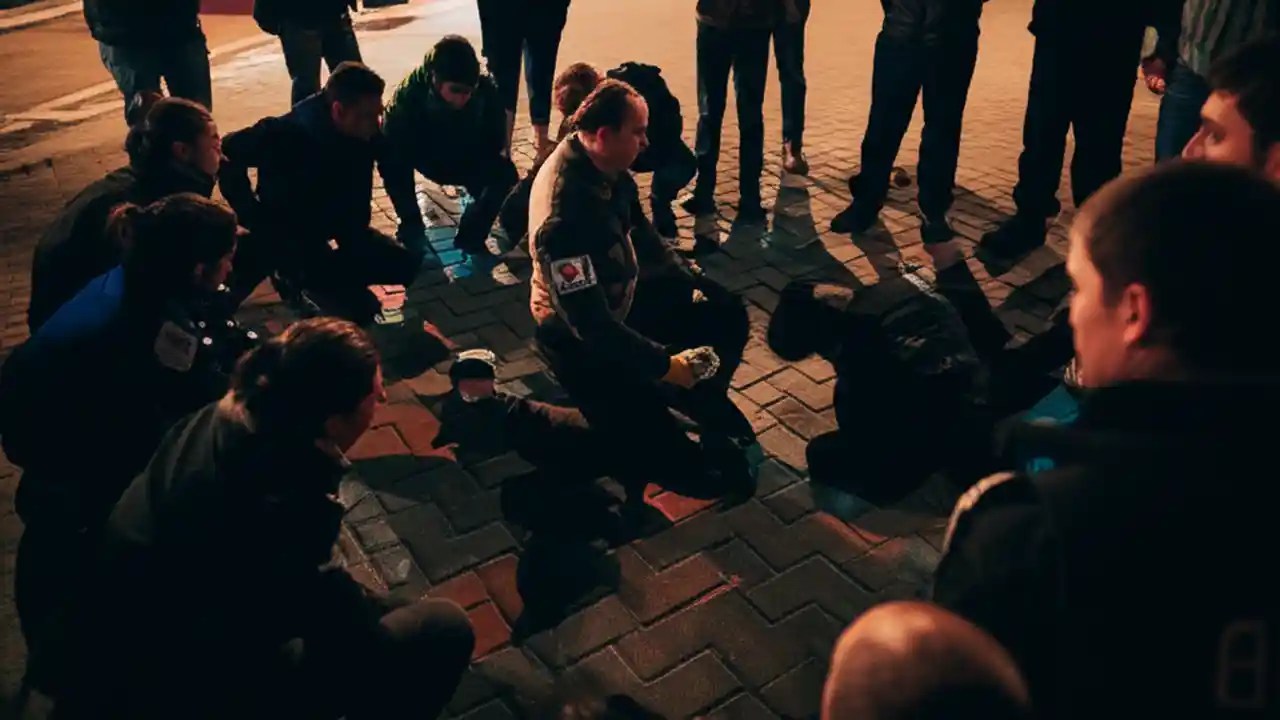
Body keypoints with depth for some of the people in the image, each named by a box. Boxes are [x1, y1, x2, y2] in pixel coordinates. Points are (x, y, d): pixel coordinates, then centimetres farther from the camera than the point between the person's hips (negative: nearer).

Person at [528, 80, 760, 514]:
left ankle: (705, 411, 28)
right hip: (582, 339, -9)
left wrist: (690, 285, 11)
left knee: (726, 316, 12)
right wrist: (665, 364, -26)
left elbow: (639, 232, 10)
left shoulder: (605, 166, -9)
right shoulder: (565, 217, -36)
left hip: (621, 300, 9)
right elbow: (592, 323, -33)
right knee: (658, 454, -8)